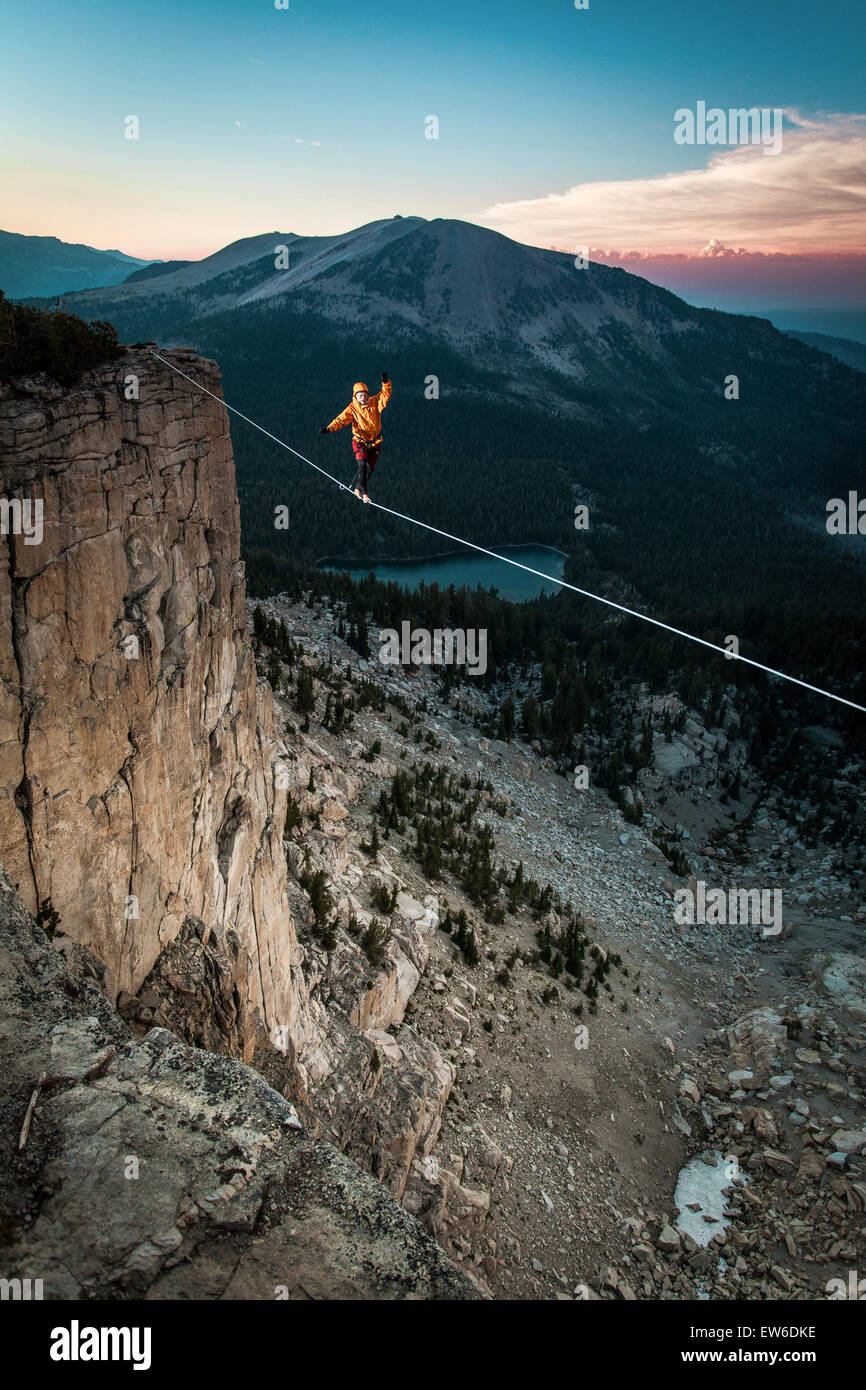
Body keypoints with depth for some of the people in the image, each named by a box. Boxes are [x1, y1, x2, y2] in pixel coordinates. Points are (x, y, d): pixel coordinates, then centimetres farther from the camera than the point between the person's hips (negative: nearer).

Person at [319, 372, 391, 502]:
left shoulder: (374, 402, -3)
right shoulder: (352, 408, -10)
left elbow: (385, 395, -13)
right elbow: (340, 420, -19)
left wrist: (385, 382, -32)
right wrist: (329, 428, -36)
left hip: (375, 442, 3)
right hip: (360, 441, -3)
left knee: (370, 468, 8)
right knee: (362, 466, -19)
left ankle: (358, 489, 28)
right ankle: (364, 492, -9)